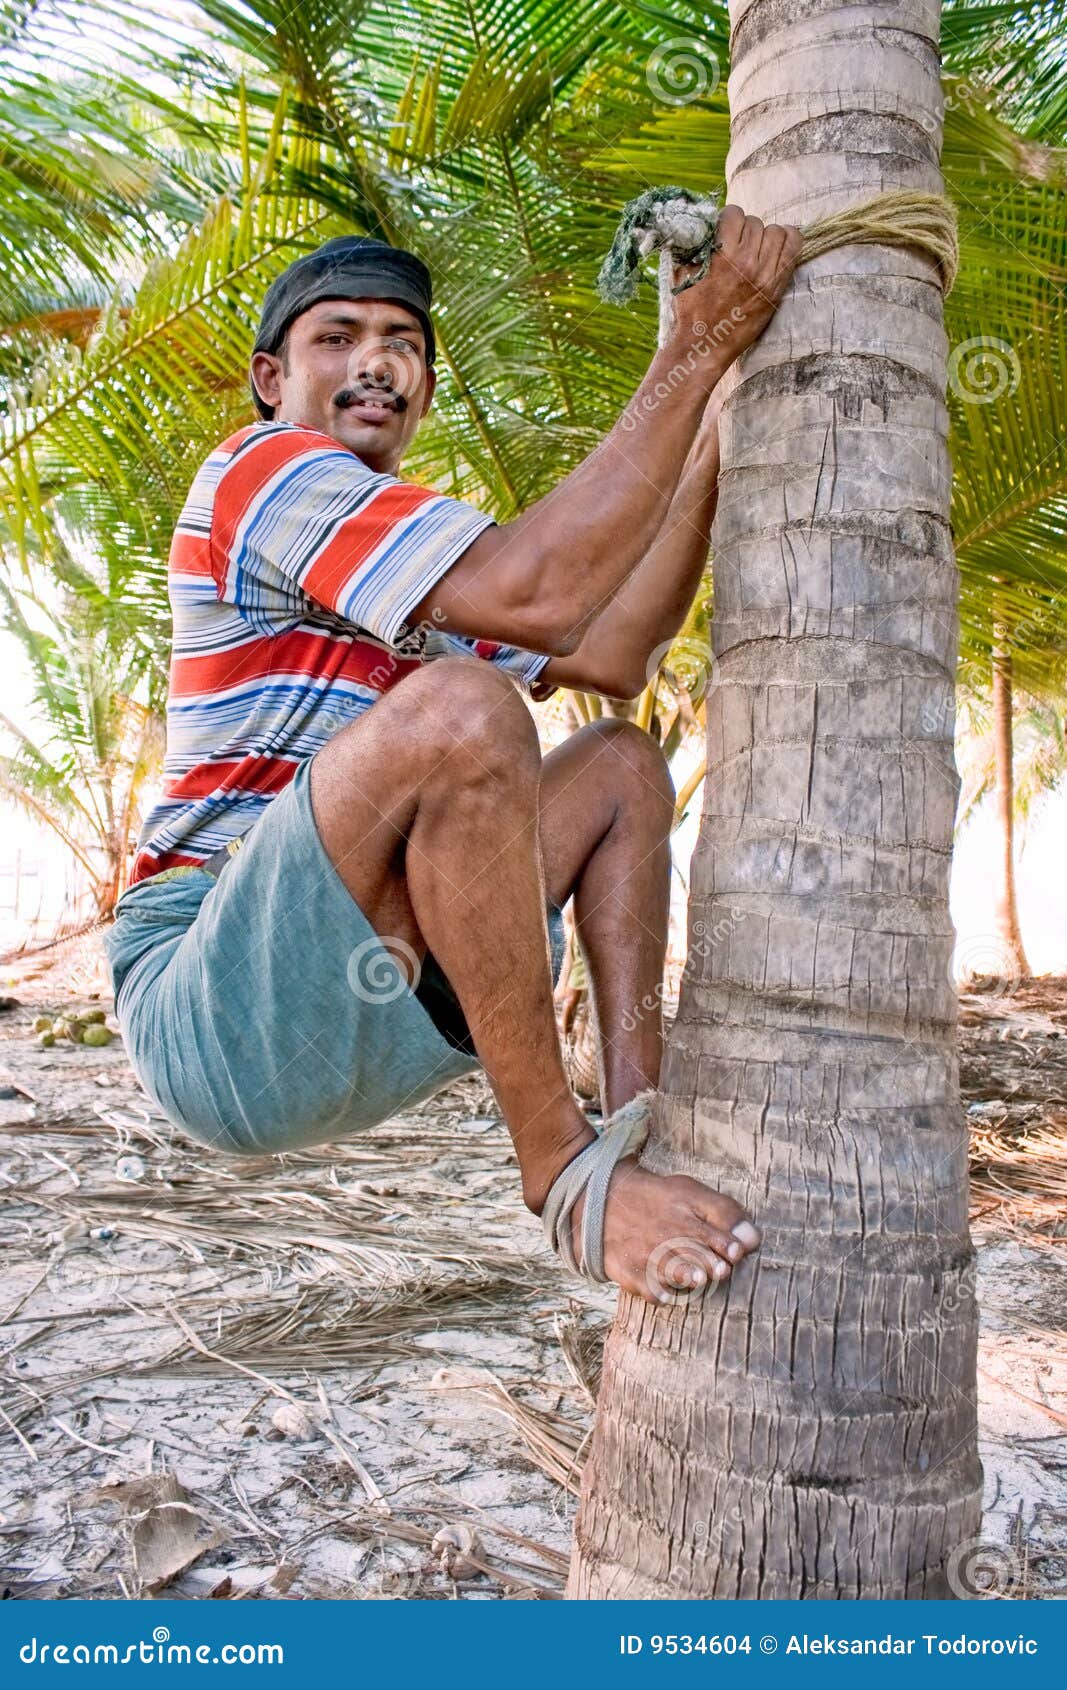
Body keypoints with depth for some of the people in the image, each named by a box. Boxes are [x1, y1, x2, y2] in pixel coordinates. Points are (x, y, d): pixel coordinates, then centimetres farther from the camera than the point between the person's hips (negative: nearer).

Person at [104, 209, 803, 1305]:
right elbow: (534, 597, -22)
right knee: (458, 709, -32)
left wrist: (715, 436, 7)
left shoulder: (414, 563, 23)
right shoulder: (258, 468, -5)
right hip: (216, 1015, -9)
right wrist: (696, 350, -15)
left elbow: (611, 657, 12)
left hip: (368, 1025, 9)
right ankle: (563, 1169, -18)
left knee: (621, 765, 13)